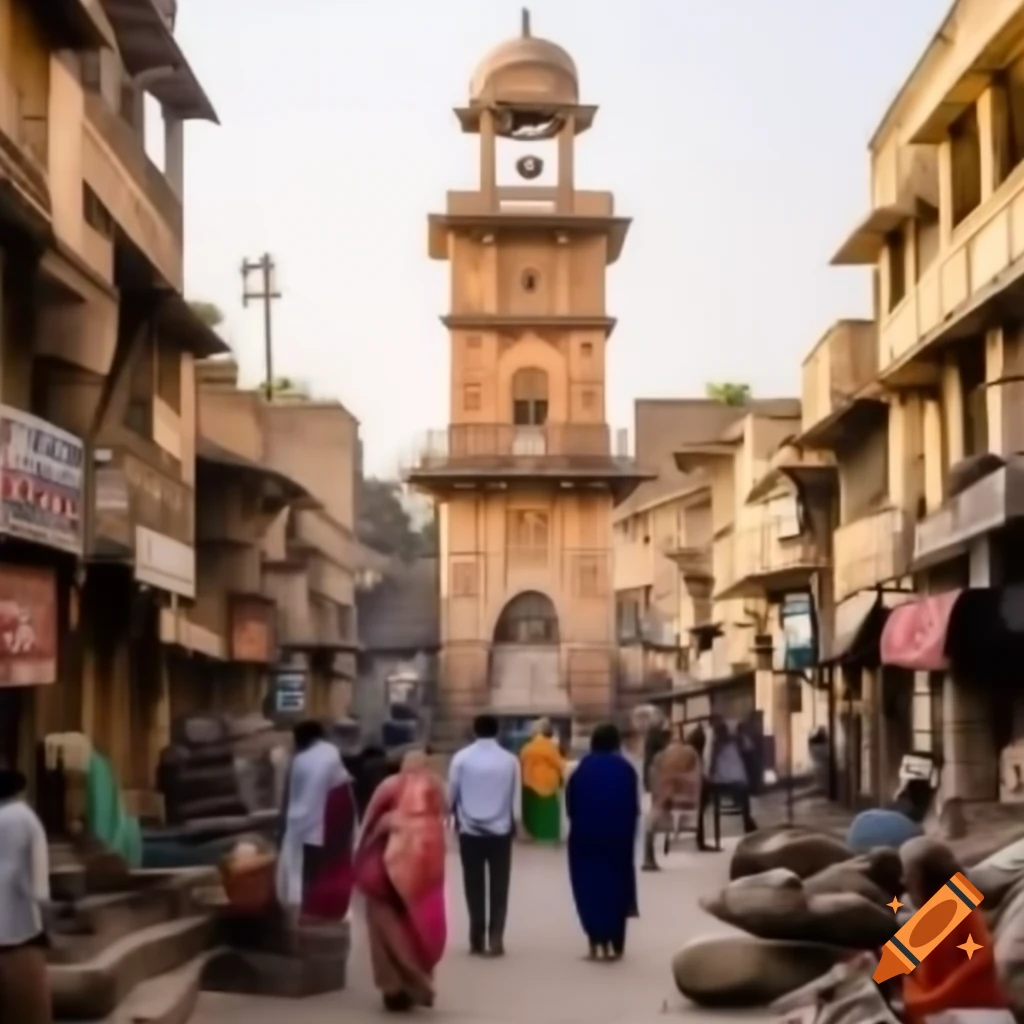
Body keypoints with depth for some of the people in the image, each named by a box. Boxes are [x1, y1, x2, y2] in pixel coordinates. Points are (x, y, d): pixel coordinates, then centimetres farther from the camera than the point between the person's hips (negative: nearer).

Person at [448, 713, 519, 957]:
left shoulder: (461, 758, -6)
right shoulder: (510, 760, -4)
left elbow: (451, 794, 0)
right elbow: (516, 798, 3)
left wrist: (457, 817, 17)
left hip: (470, 831, 0)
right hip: (501, 831, 0)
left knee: (474, 887, 8)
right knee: (498, 887, 5)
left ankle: (477, 940, 9)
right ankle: (495, 938, -4)